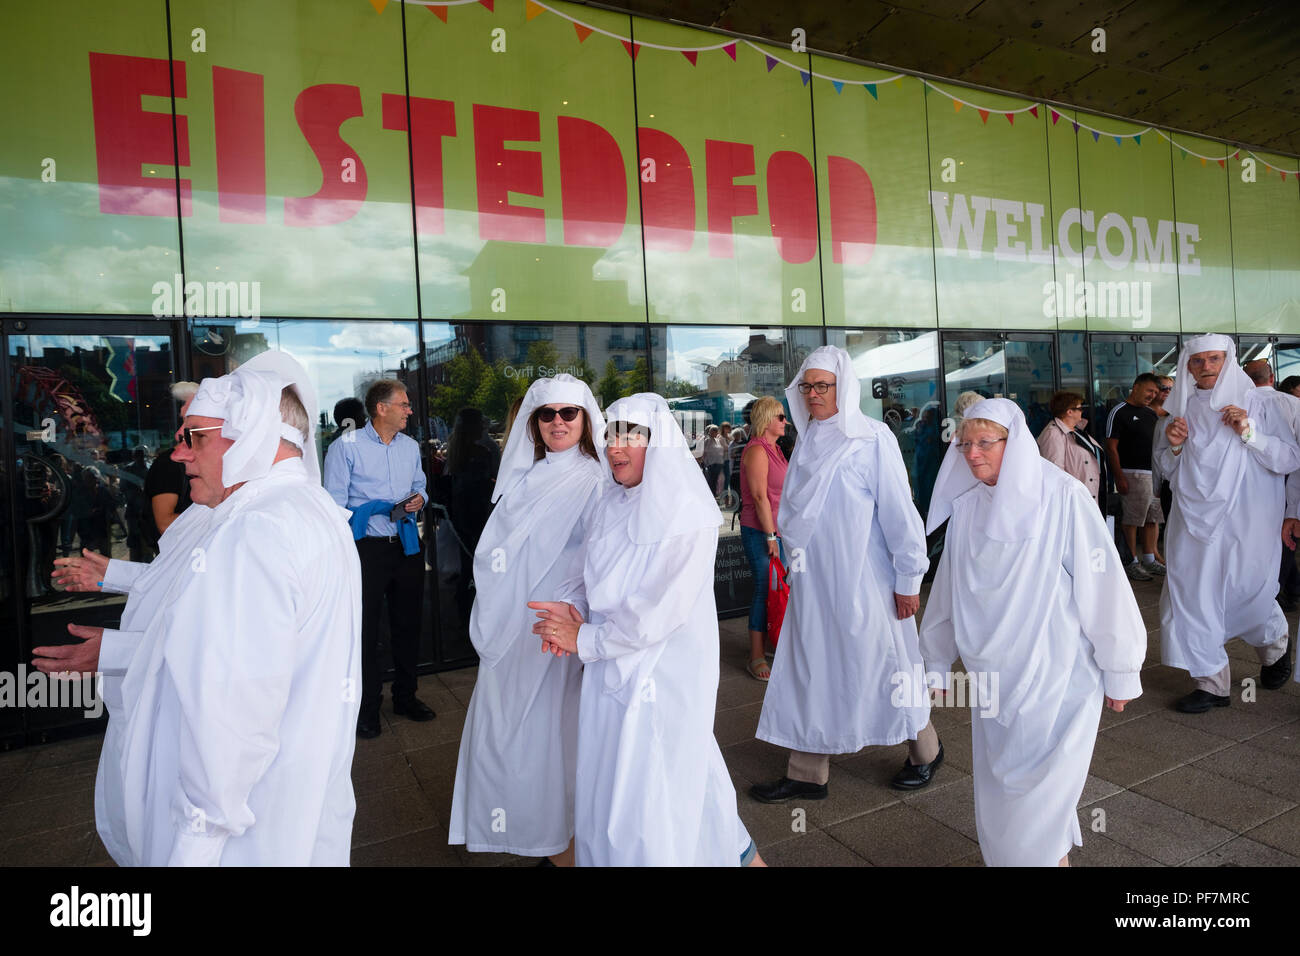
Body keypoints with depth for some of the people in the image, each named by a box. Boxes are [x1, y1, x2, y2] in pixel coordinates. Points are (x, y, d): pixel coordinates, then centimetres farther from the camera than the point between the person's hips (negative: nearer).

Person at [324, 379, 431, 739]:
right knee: (365, 629, 4)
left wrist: (419, 499, -1)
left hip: (407, 544, 6)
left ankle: (405, 697, 31)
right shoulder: (346, 448, -7)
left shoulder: (410, 446, 11)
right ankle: (367, 707, 20)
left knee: (408, 624, 14)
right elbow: (335, 506, -9)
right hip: (367, 547, -5)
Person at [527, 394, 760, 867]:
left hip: (661, 679, -7)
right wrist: (572, 610, -10)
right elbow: (597, 582, 11)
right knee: (608, 791, 19)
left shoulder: (688, 515, -16)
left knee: (649, 799, 4)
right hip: (610, 672, 7)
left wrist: (583, 640, -14)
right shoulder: (610, 505, 6)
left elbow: (661, 610, -21)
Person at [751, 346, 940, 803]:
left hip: (863, 580, -6)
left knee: (882, 665, 8)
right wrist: (796, 565, 15)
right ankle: (806, 775, 22)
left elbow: (899, 512, -11)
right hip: (814, 581, 6)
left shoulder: (872, 439, -11)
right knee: (810, 672, 9)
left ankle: (925, 750, 34)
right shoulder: (808, 442, 8)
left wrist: (908, 579, -10)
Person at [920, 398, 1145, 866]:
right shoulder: (967, 505, 1)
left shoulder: (1062, 498, -14)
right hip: (993, 675, 5)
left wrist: (1119, 671, -5)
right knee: (999, 786, 15)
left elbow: (1103, 586, -10)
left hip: (1055, 676, -5)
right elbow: (948, 588, 10)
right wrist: (938, 661, 16)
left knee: (1037, 795, 1)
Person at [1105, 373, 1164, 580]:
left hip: (1156, 473, 8)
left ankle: (1149, 560, 20)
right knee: (1131, 520, -4)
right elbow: (1111, 447, -11)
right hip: (1134, 474, -8)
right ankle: (1131, 563, 3)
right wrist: (1120, 478, -17)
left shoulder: (1151, 413, 17)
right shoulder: (1119, 412, -6)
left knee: (1153, 518, 11)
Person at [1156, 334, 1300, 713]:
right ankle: (1212, 683, 8)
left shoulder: (1255, 401, -1)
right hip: (1195, 519, 3)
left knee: (1249, 593, 5)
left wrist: (1249, 433, -16)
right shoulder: (1181, 409, 7)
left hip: (1245, 519, -2)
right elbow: (1168, 468, 13)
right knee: (1194, 593, -3)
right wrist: (1174, 446, -6)